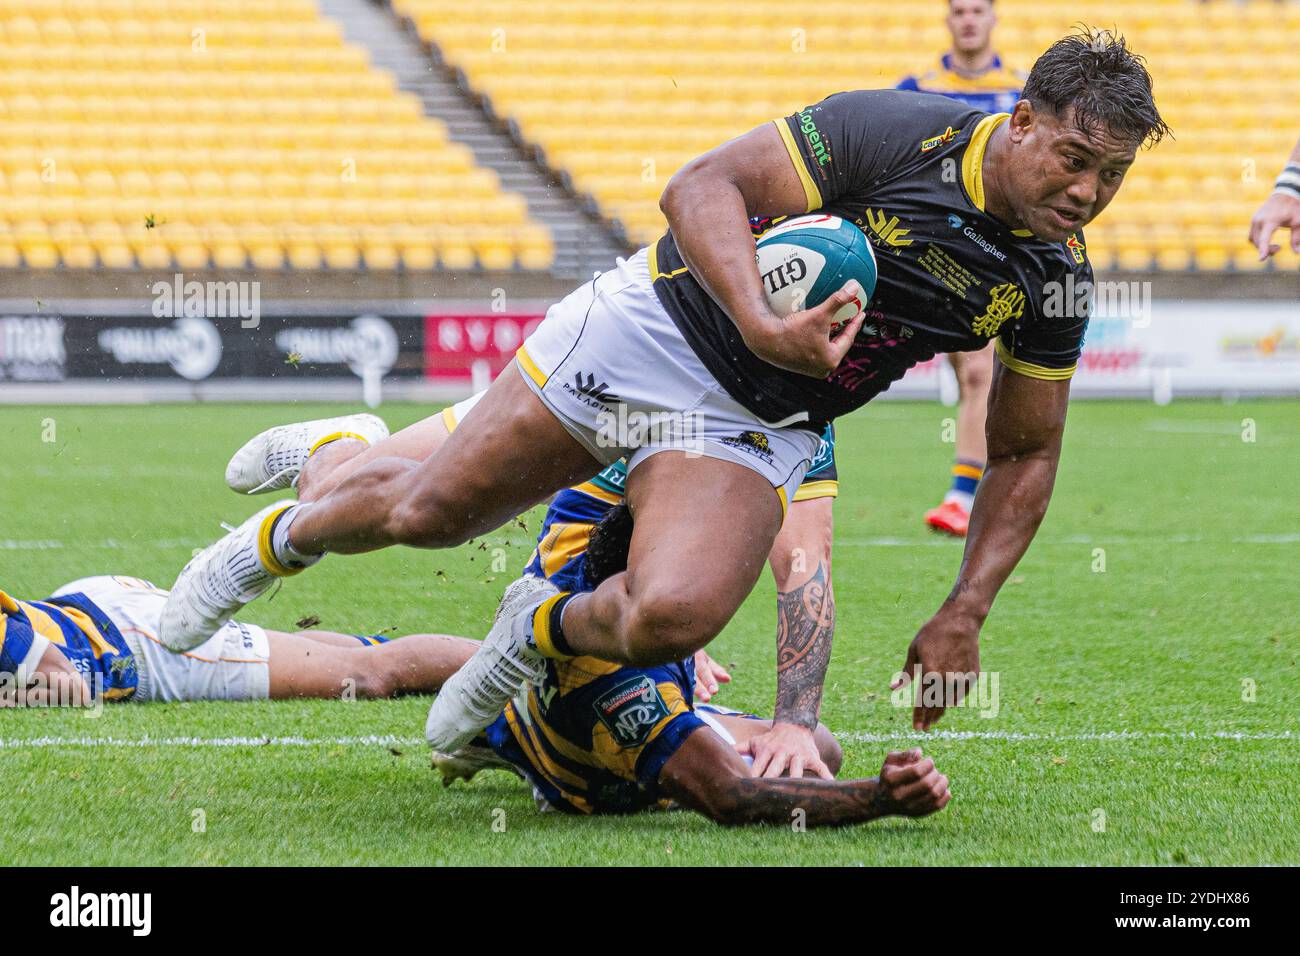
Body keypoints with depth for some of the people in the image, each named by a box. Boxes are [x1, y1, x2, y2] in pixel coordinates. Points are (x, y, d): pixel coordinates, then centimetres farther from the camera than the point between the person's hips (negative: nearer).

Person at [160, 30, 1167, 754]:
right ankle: (283, 535, 38)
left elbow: (1025, 452, 5)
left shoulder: (1055, 282, -8)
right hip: (653, 329, -2)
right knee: (428, 511, 3)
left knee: (668, 618, -26)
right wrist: (762, 322, -38)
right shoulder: (893, 131, -23)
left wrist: (963, 615, -3)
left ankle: (544, 633, 10)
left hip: (752, 429, 3)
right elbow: (703, 187, -22)